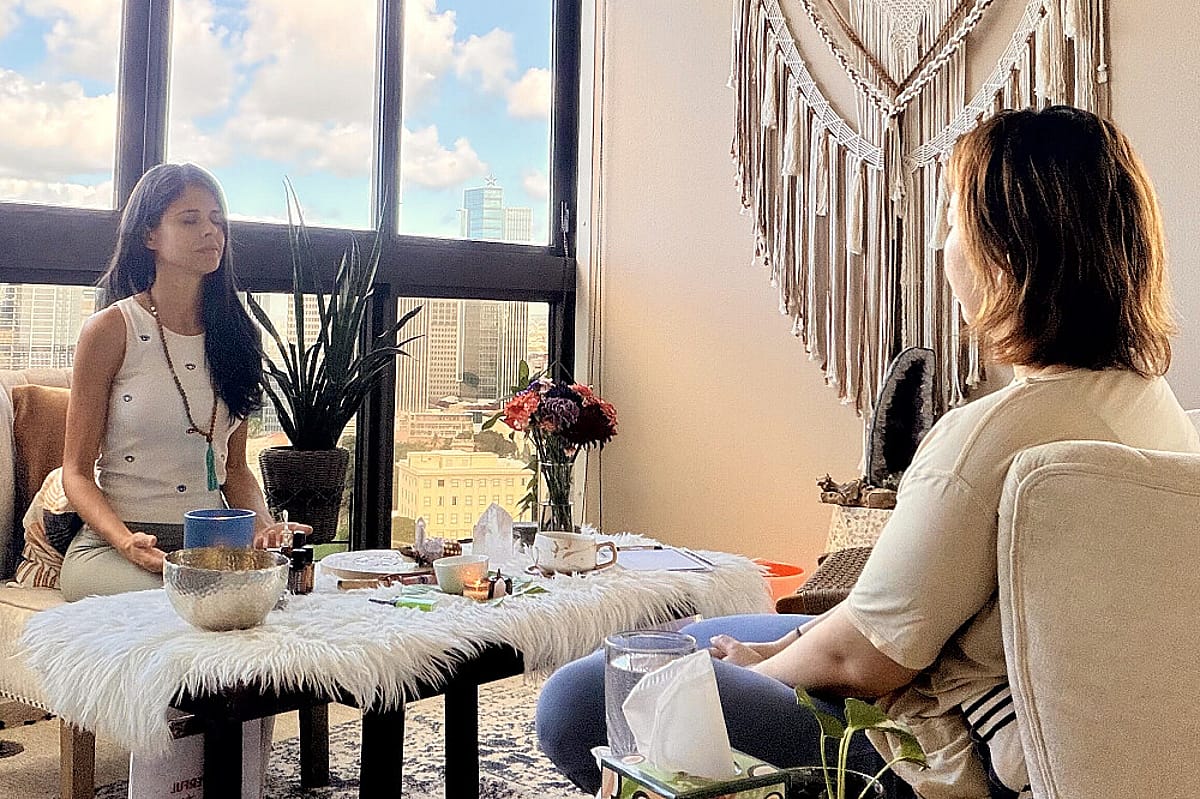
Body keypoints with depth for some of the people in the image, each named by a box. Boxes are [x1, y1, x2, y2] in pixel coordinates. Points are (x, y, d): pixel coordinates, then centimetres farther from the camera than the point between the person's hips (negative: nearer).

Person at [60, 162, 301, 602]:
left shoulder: (234, 333, 11)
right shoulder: (110, 330, -2)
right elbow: (77, 472, -2)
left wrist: (264, 526, -7)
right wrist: (126, 541, -20)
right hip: (111, 545, -4)